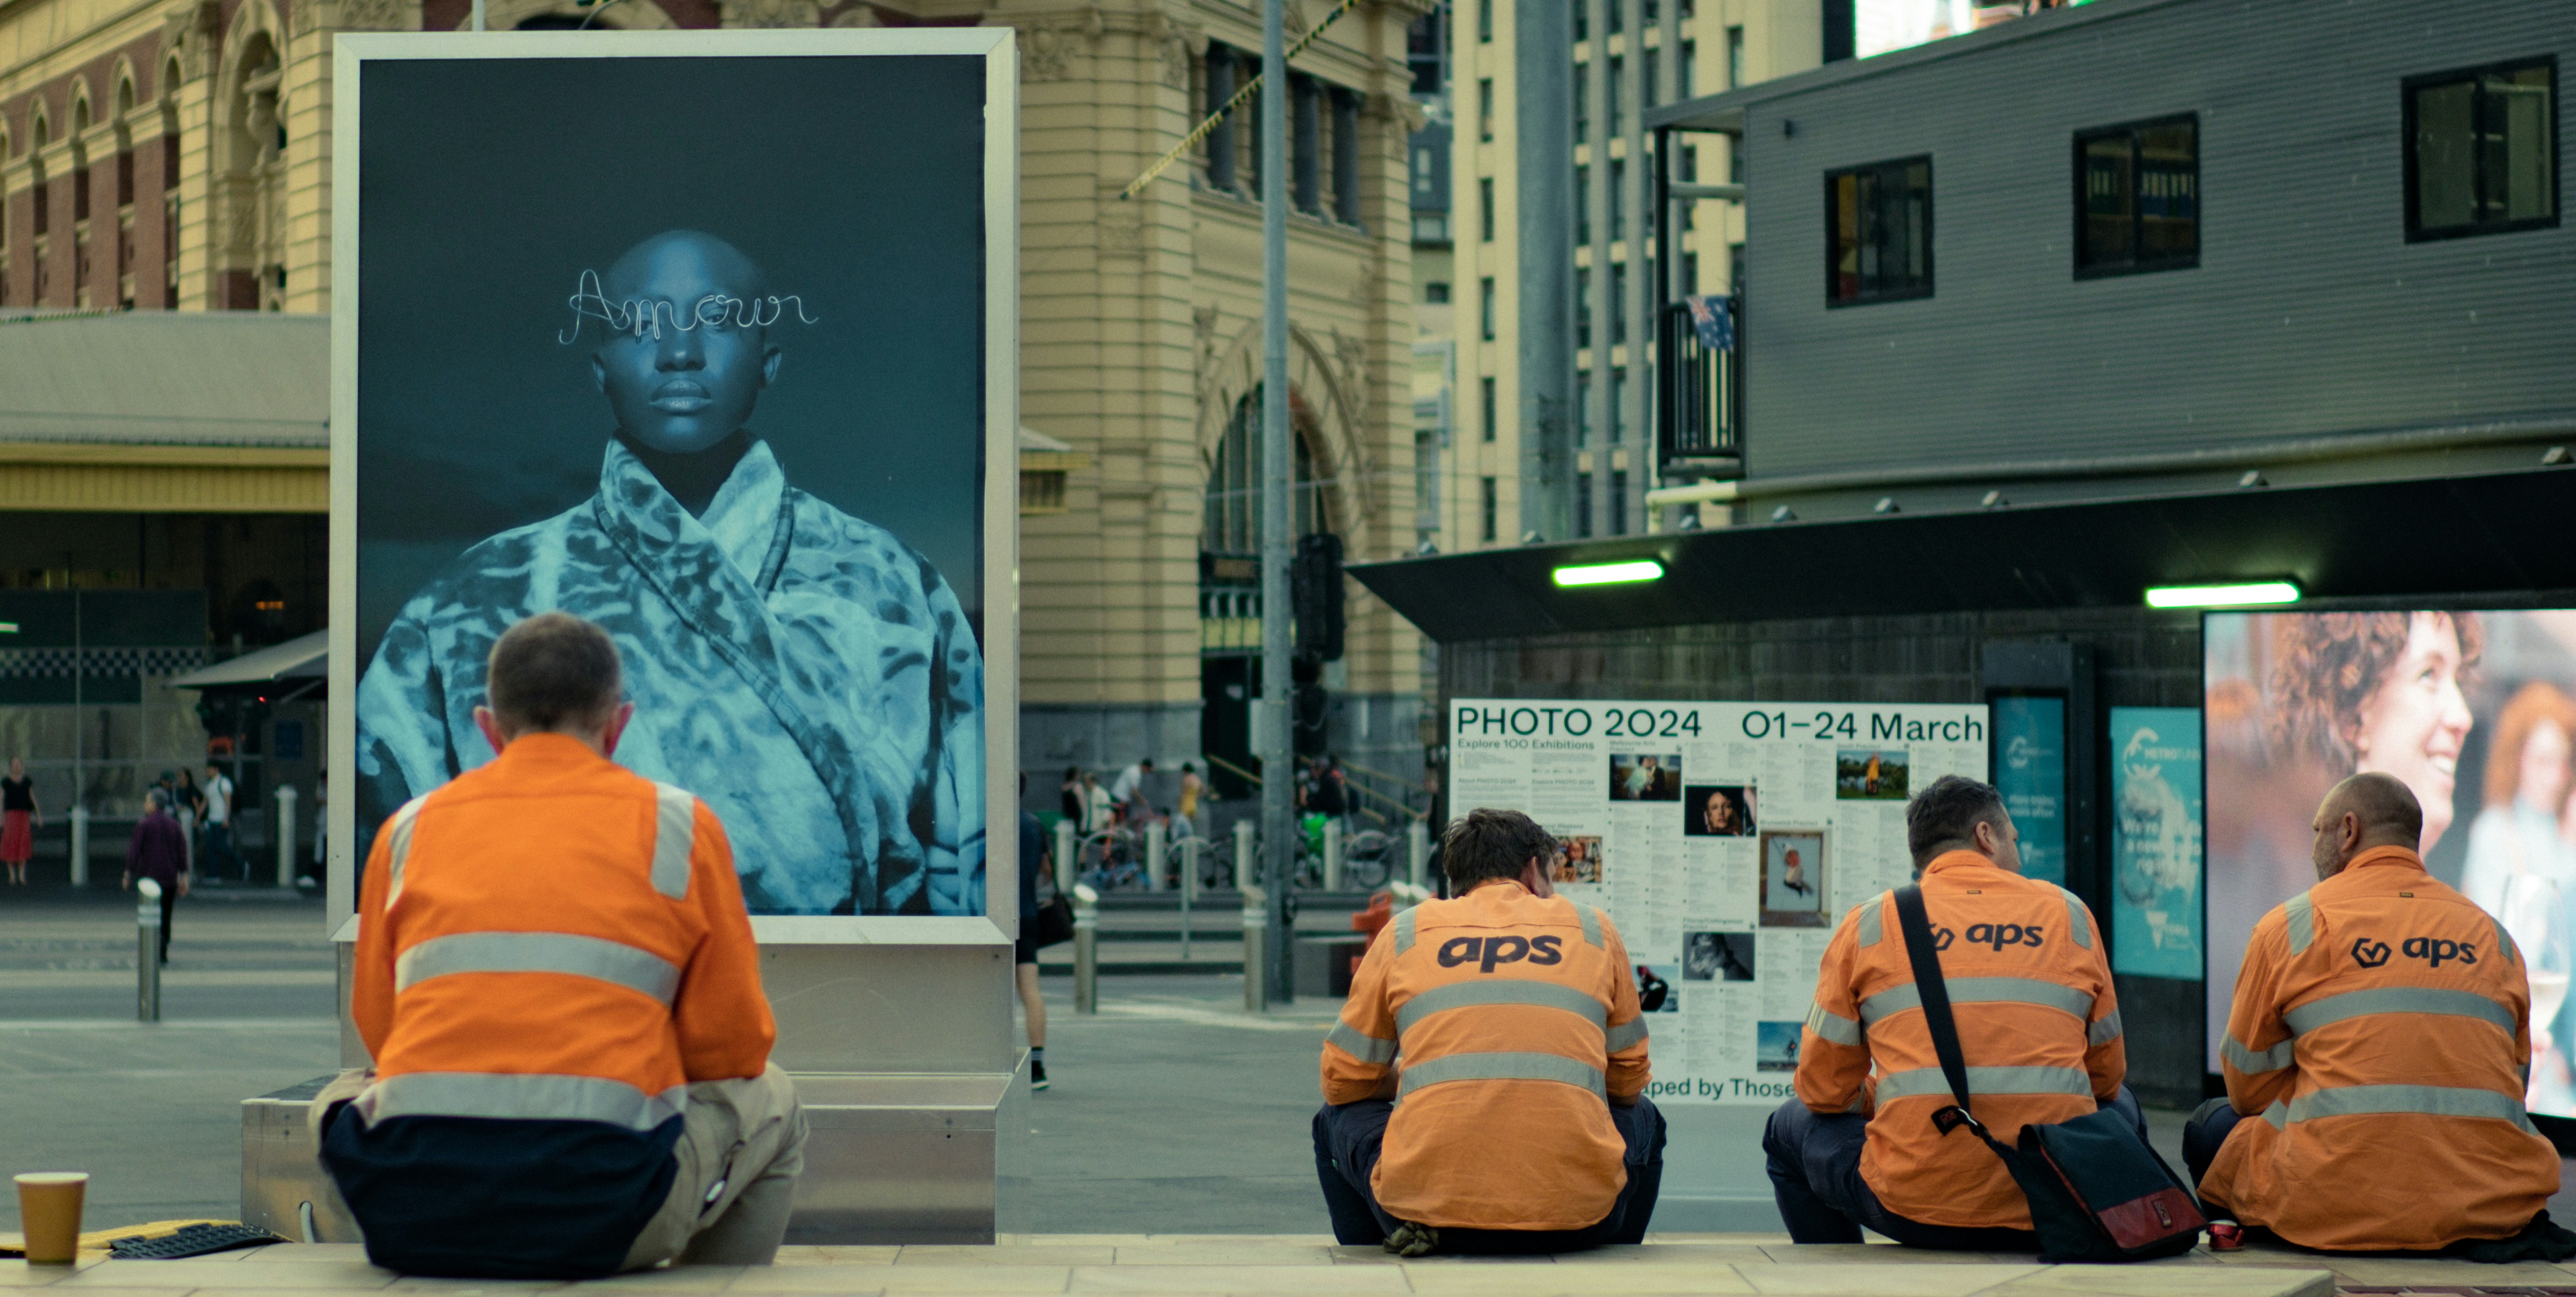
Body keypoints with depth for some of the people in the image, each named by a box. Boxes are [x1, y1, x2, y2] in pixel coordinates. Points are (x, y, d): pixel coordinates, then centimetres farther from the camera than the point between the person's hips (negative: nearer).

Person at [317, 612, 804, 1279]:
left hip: (410, 1221, 3)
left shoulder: (409, 829, 16)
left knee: (342, 1097, 37)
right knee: (768, 1103, 27)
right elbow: (734, 1044, 11)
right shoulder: (680, 823, 9)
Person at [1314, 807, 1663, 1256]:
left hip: (1428, 1207, -1)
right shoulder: (1592, 928, 16)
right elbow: (1628, 1083, 25)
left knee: (1338, 1118, 30)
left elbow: (1342, 1081, 20)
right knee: (1642, 1118, 34)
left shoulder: (1405, 931, 14)